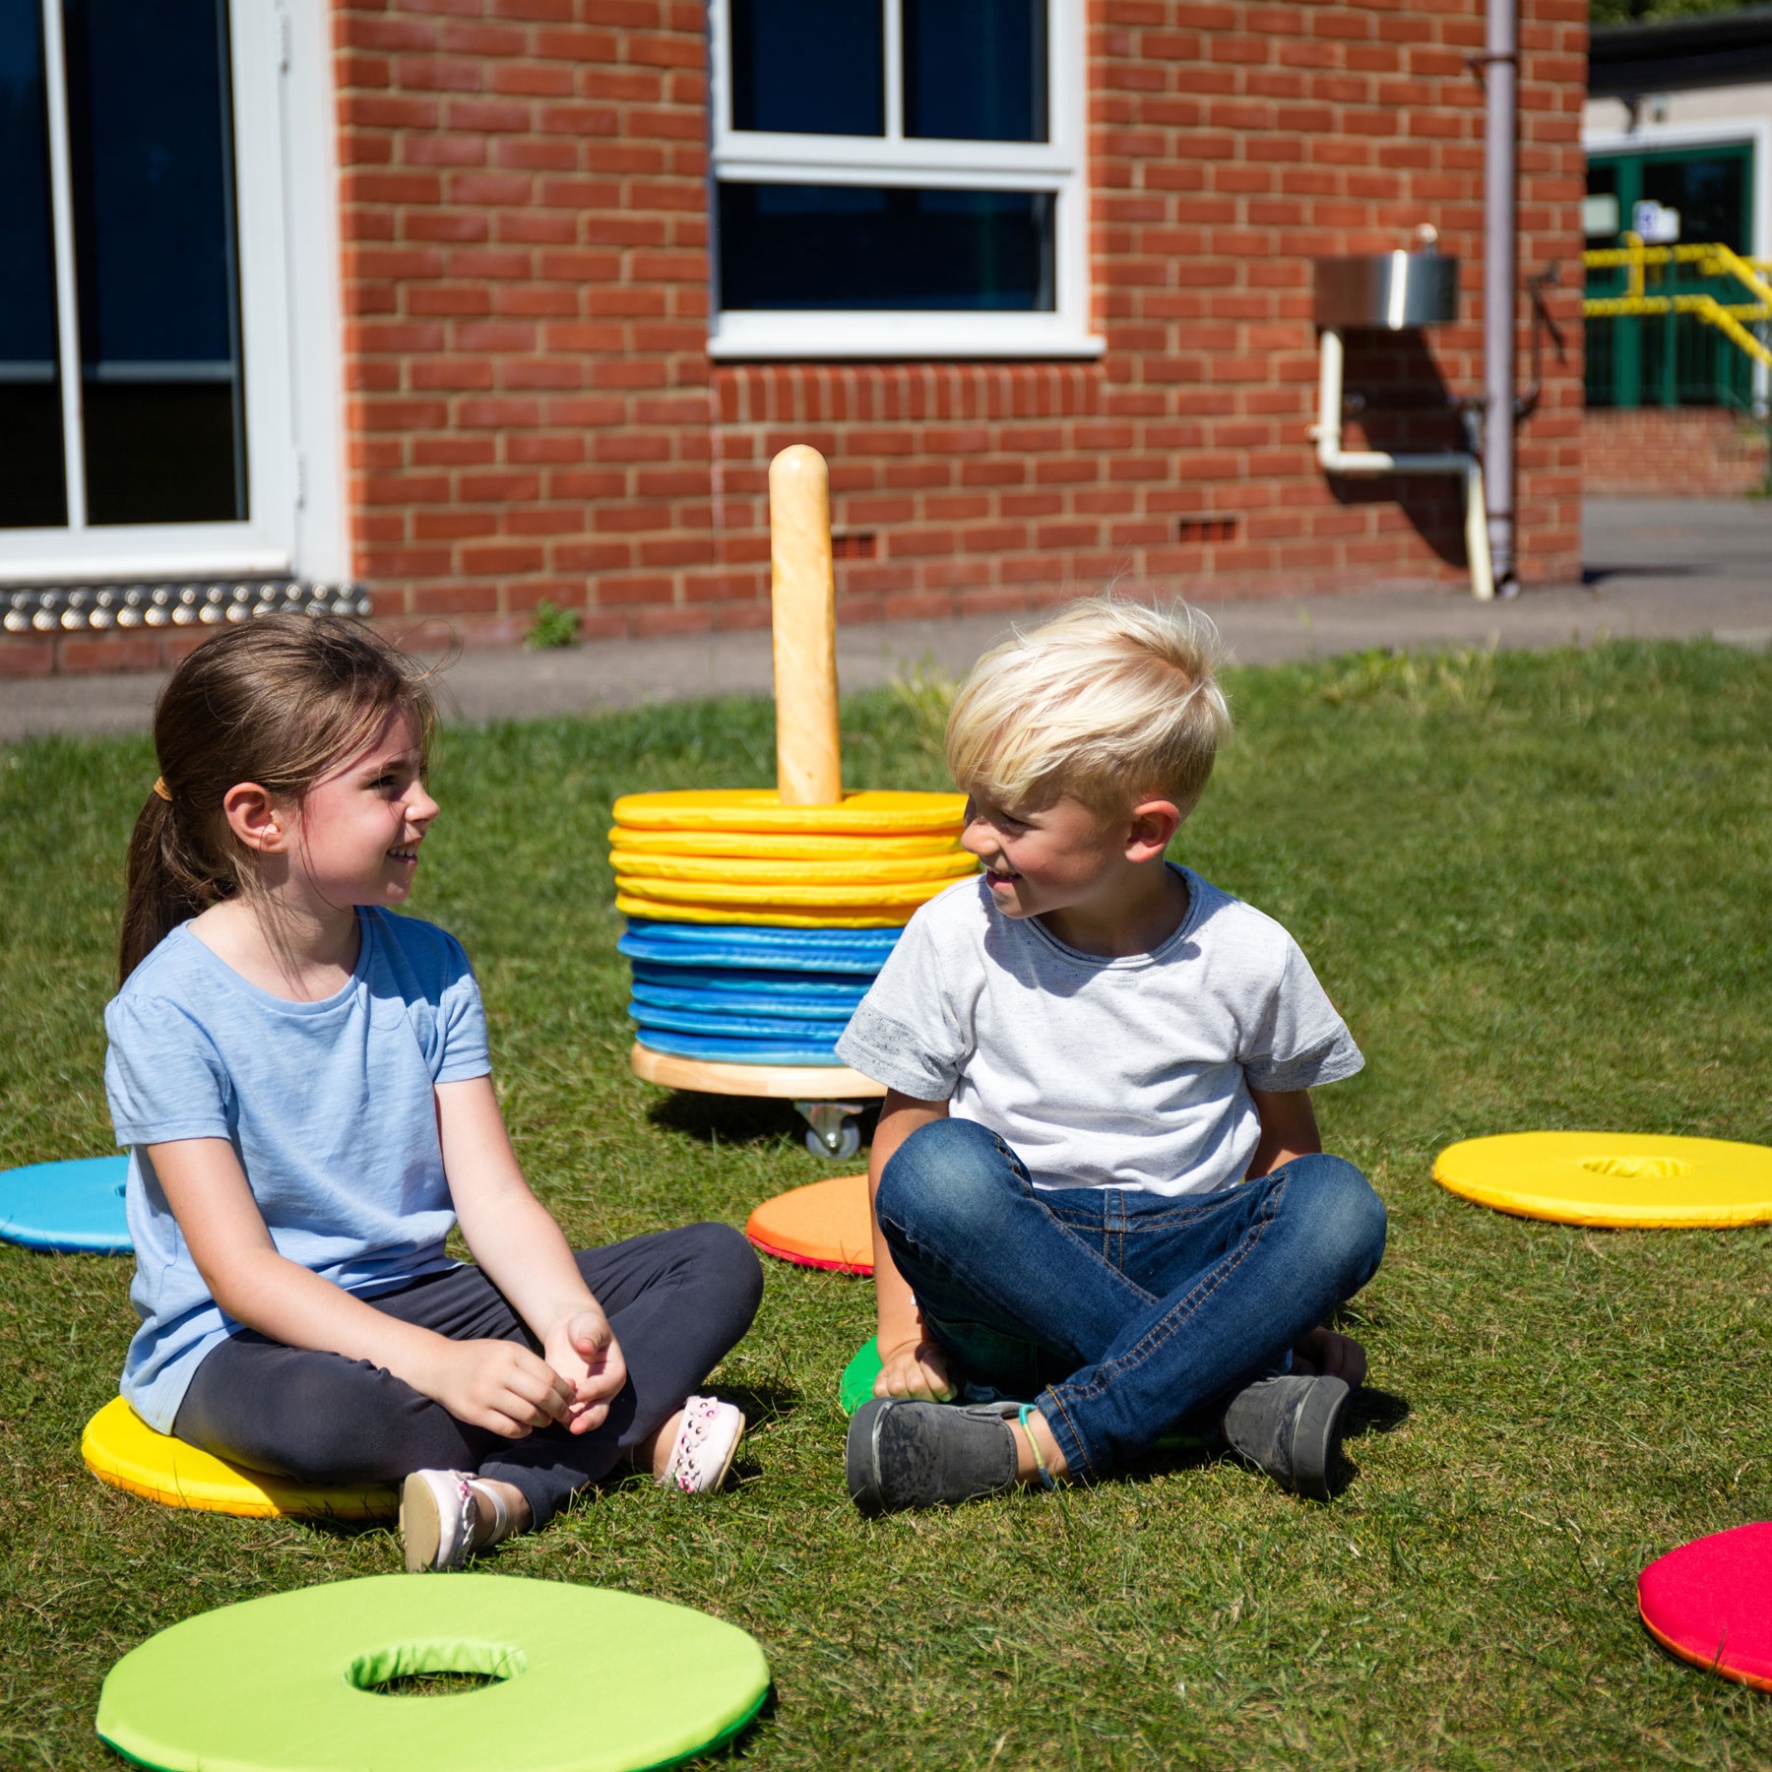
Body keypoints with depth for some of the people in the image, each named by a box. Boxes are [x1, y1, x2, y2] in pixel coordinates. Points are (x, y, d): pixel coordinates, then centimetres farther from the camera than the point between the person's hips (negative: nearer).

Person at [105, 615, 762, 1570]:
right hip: (240, 1342, -6)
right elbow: (241, 1271, -21)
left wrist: (569, 1320, -23)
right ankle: (628, 1428, -19)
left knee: (719, 1264, -6)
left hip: (417, 1300, 6)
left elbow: (493, 1195, -2)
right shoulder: (168, 1012, -16)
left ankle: (505, 1490, -26)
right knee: (316, 1410, -42)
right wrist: (438, 1365, -33)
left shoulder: (428, 968, 1)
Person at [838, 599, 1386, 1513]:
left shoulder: (1249, 956, -4)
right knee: (934, 1169, -32)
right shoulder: (955, 935, -4)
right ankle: (1244, 1395, -30)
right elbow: (903, 1128, 1)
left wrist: (1292, 1299, 0)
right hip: (1011, 1269, 0)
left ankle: (1041, 1441, -35)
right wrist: (903, 1331, -5)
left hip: (1186, 1259, 1)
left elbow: (1283, 1137, 9)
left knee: (1340, 1204, -28)